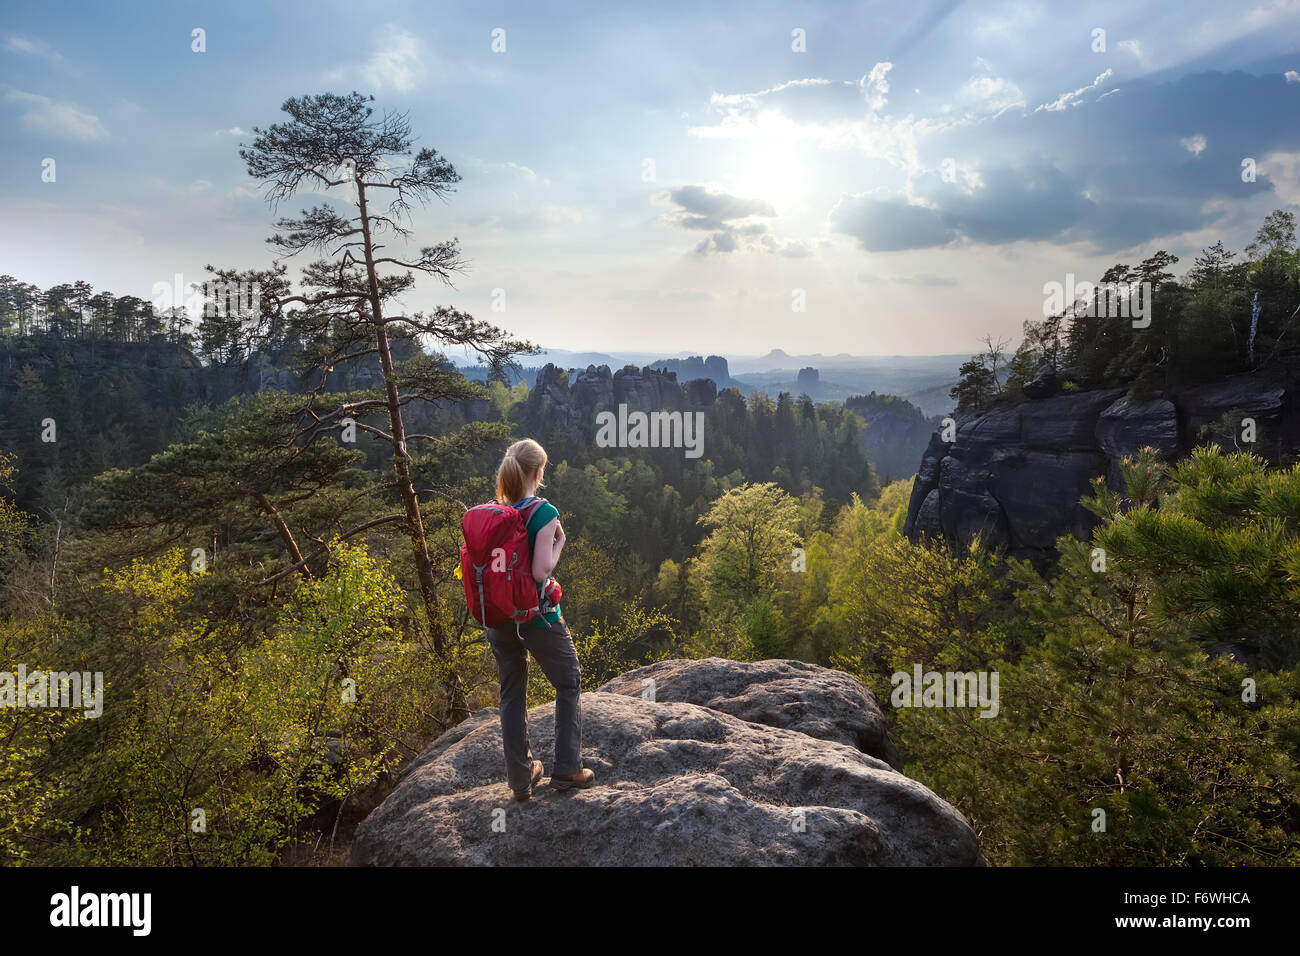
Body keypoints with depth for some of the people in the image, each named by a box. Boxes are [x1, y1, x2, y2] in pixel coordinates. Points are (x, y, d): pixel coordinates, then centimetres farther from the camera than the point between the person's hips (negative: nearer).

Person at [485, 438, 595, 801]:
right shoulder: (543, 513, -17)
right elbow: (541, 572, -22)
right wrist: (560, 542, -7)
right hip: (538, 617, -5)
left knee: (511, 694, 16)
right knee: (569, 685, 15)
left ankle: (521, 777, 24)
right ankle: (567, 770, 16)